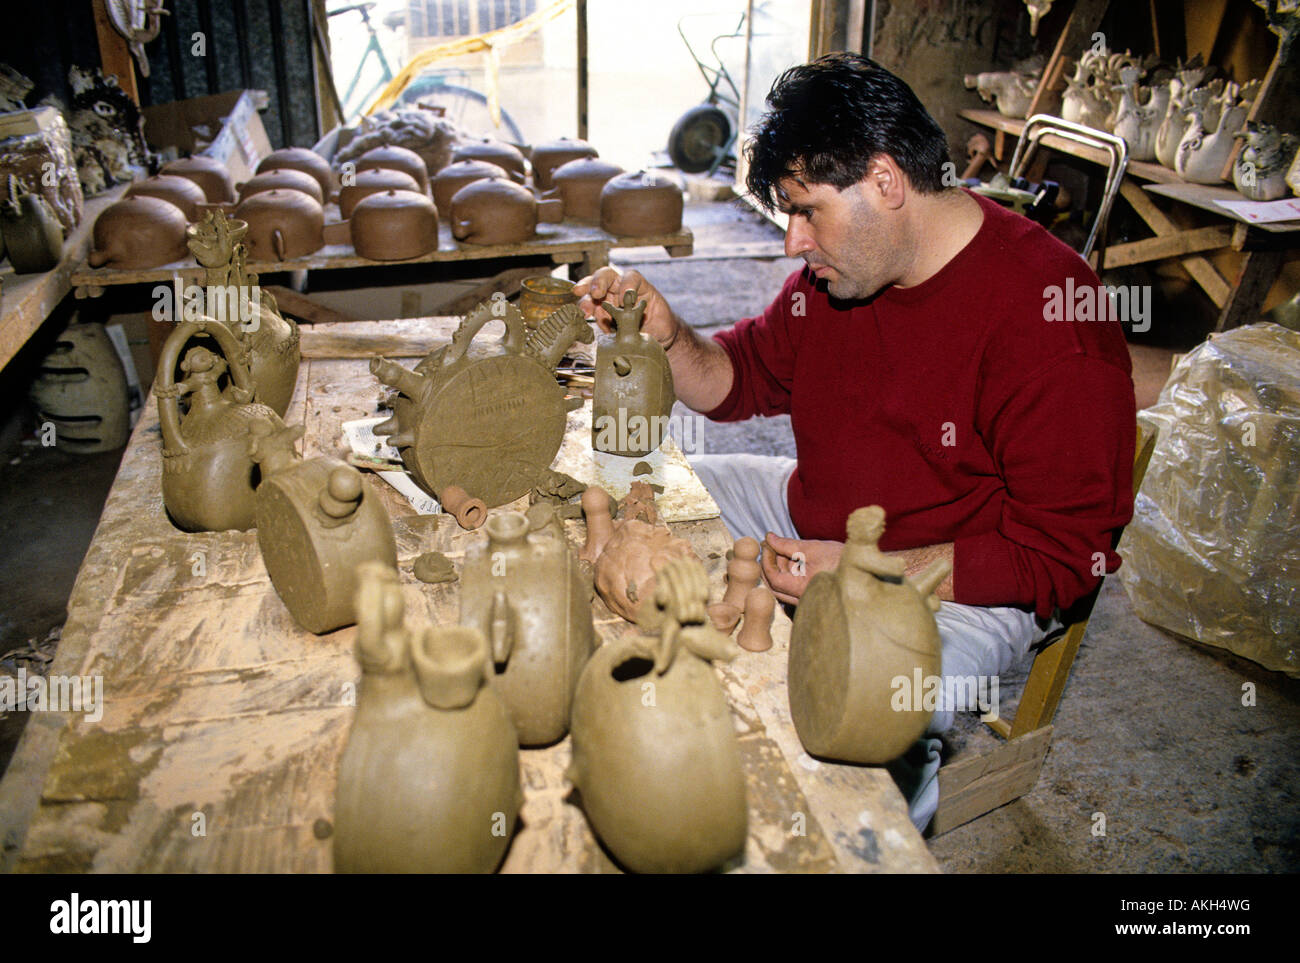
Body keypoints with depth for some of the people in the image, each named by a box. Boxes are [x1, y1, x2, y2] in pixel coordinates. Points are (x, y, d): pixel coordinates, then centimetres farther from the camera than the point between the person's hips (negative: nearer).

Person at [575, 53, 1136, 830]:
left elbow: (1063, 556, -22)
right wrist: (666, 333, -11)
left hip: (963, 585, -7)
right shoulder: (838, 268, -1)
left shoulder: (1048, 311, -24)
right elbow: (743, 379, 11)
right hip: (814, 522, 8)